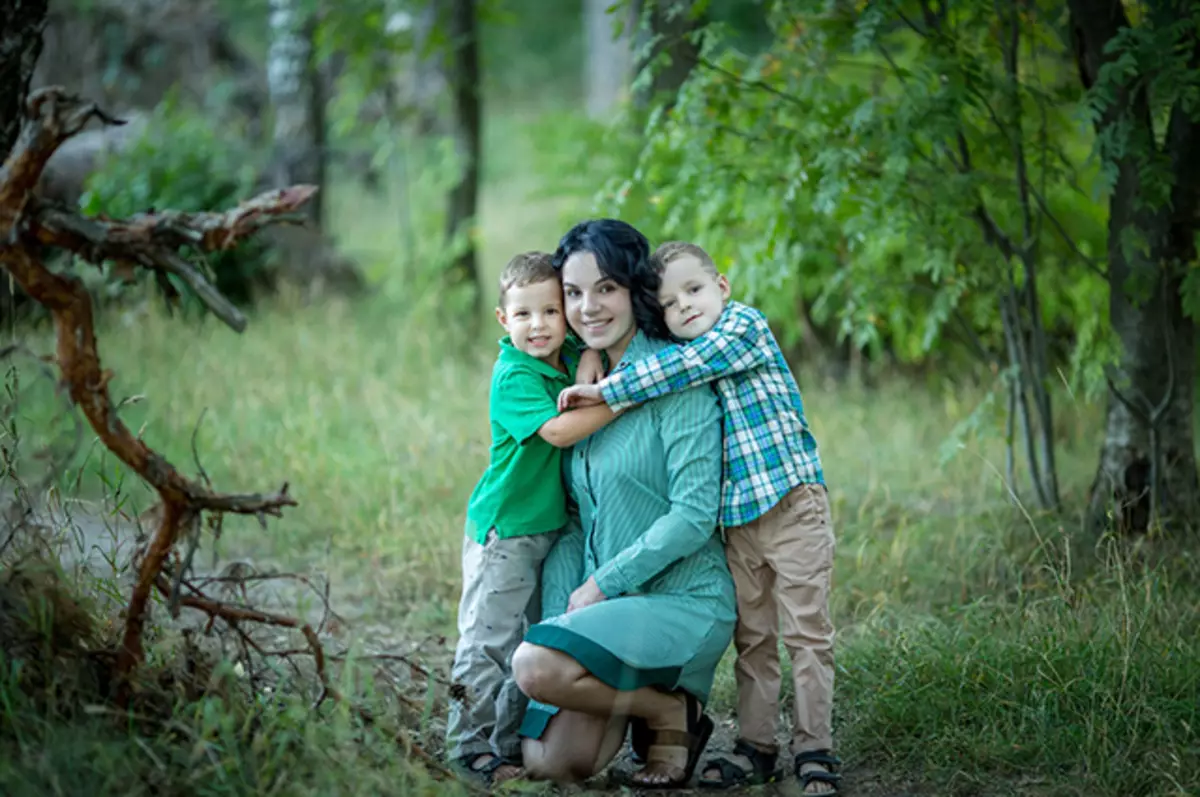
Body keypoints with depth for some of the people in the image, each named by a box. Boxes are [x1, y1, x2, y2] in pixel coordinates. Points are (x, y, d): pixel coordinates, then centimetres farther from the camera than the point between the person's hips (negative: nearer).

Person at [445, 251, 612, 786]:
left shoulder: (572, 359, 5)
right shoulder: (512, 376, -16)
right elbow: (557, 429, -26)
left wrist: (591, 375, -2)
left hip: (551, 526, 8)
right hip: (504, 530, -8)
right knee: (489, 639, -4)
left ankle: (512, 742, 21)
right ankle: (471, 746, 4)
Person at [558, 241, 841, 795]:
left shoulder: (745, 324, -7)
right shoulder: (682, 363, 13)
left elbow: (687, 365, -21)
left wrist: (608, 391, -19)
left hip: (792, 502, -7)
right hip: (736, 519, 7)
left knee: (806, 631, -3)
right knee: (751, 638, 11)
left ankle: (814, 750, 1)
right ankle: (756, 747, 18)